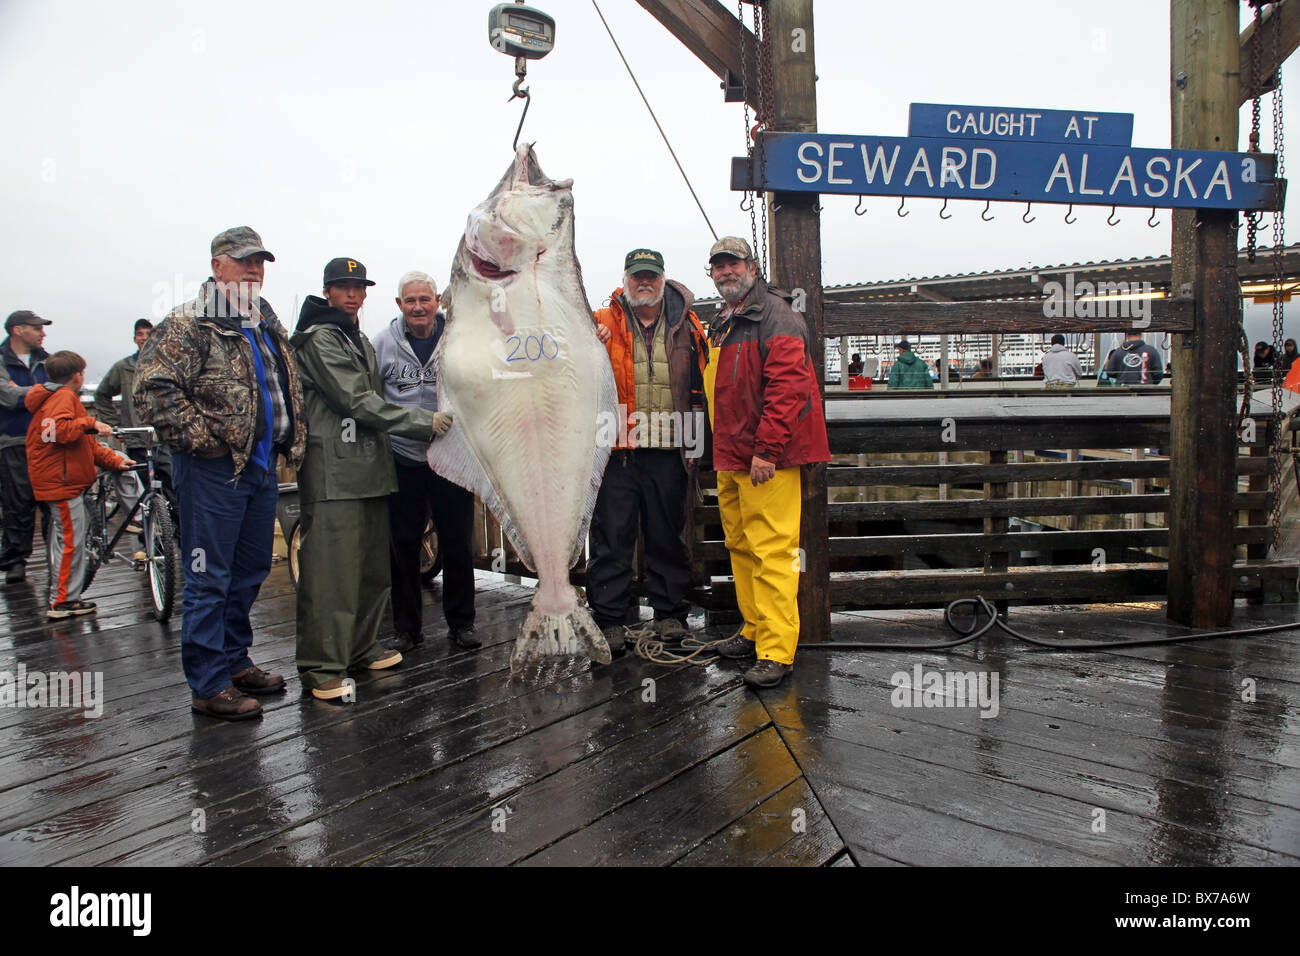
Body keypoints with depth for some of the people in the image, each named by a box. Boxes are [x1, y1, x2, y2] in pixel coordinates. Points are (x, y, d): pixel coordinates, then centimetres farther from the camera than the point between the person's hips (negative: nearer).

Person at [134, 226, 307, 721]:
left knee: (250, 573, 16)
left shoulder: (268, 325, 17)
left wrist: (292, 440, 17)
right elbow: (154, 390, -19)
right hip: (213, 471, -8)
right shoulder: (189, 325, -10)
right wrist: (200, 439, -19)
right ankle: (209, 685, 9)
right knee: (209, 579, -1)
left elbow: (288, 389, 28)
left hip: (262, 468, 8)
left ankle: (235, 661, 31)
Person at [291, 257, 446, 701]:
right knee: (331, 569, -8)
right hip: (333, 470, -9)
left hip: (369, 467, 9)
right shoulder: (319, 339, -7)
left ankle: (361, 648, 24)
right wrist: (425, 422, -15)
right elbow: (358, 402, -15)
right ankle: (321, 667, -2)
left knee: (372, 565, 12)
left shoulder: (361, 340, 22)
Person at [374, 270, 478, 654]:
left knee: (458, 544, 6)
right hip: (402, 459, 1)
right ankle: (407, 627, 20)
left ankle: (461, 622, 21)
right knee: (403, 546, 7)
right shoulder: (383, 343, 3)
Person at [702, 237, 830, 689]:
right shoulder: (722, 325, 20)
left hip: (768, 459, -10)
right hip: (731, 459, 10)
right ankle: (755, 631, 26)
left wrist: (766, 450, -24)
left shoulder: (775, 316, -10)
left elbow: (787, 386, -20)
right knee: (740, 547, 14)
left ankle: (776, 652, -5)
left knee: (771, 551, -9)